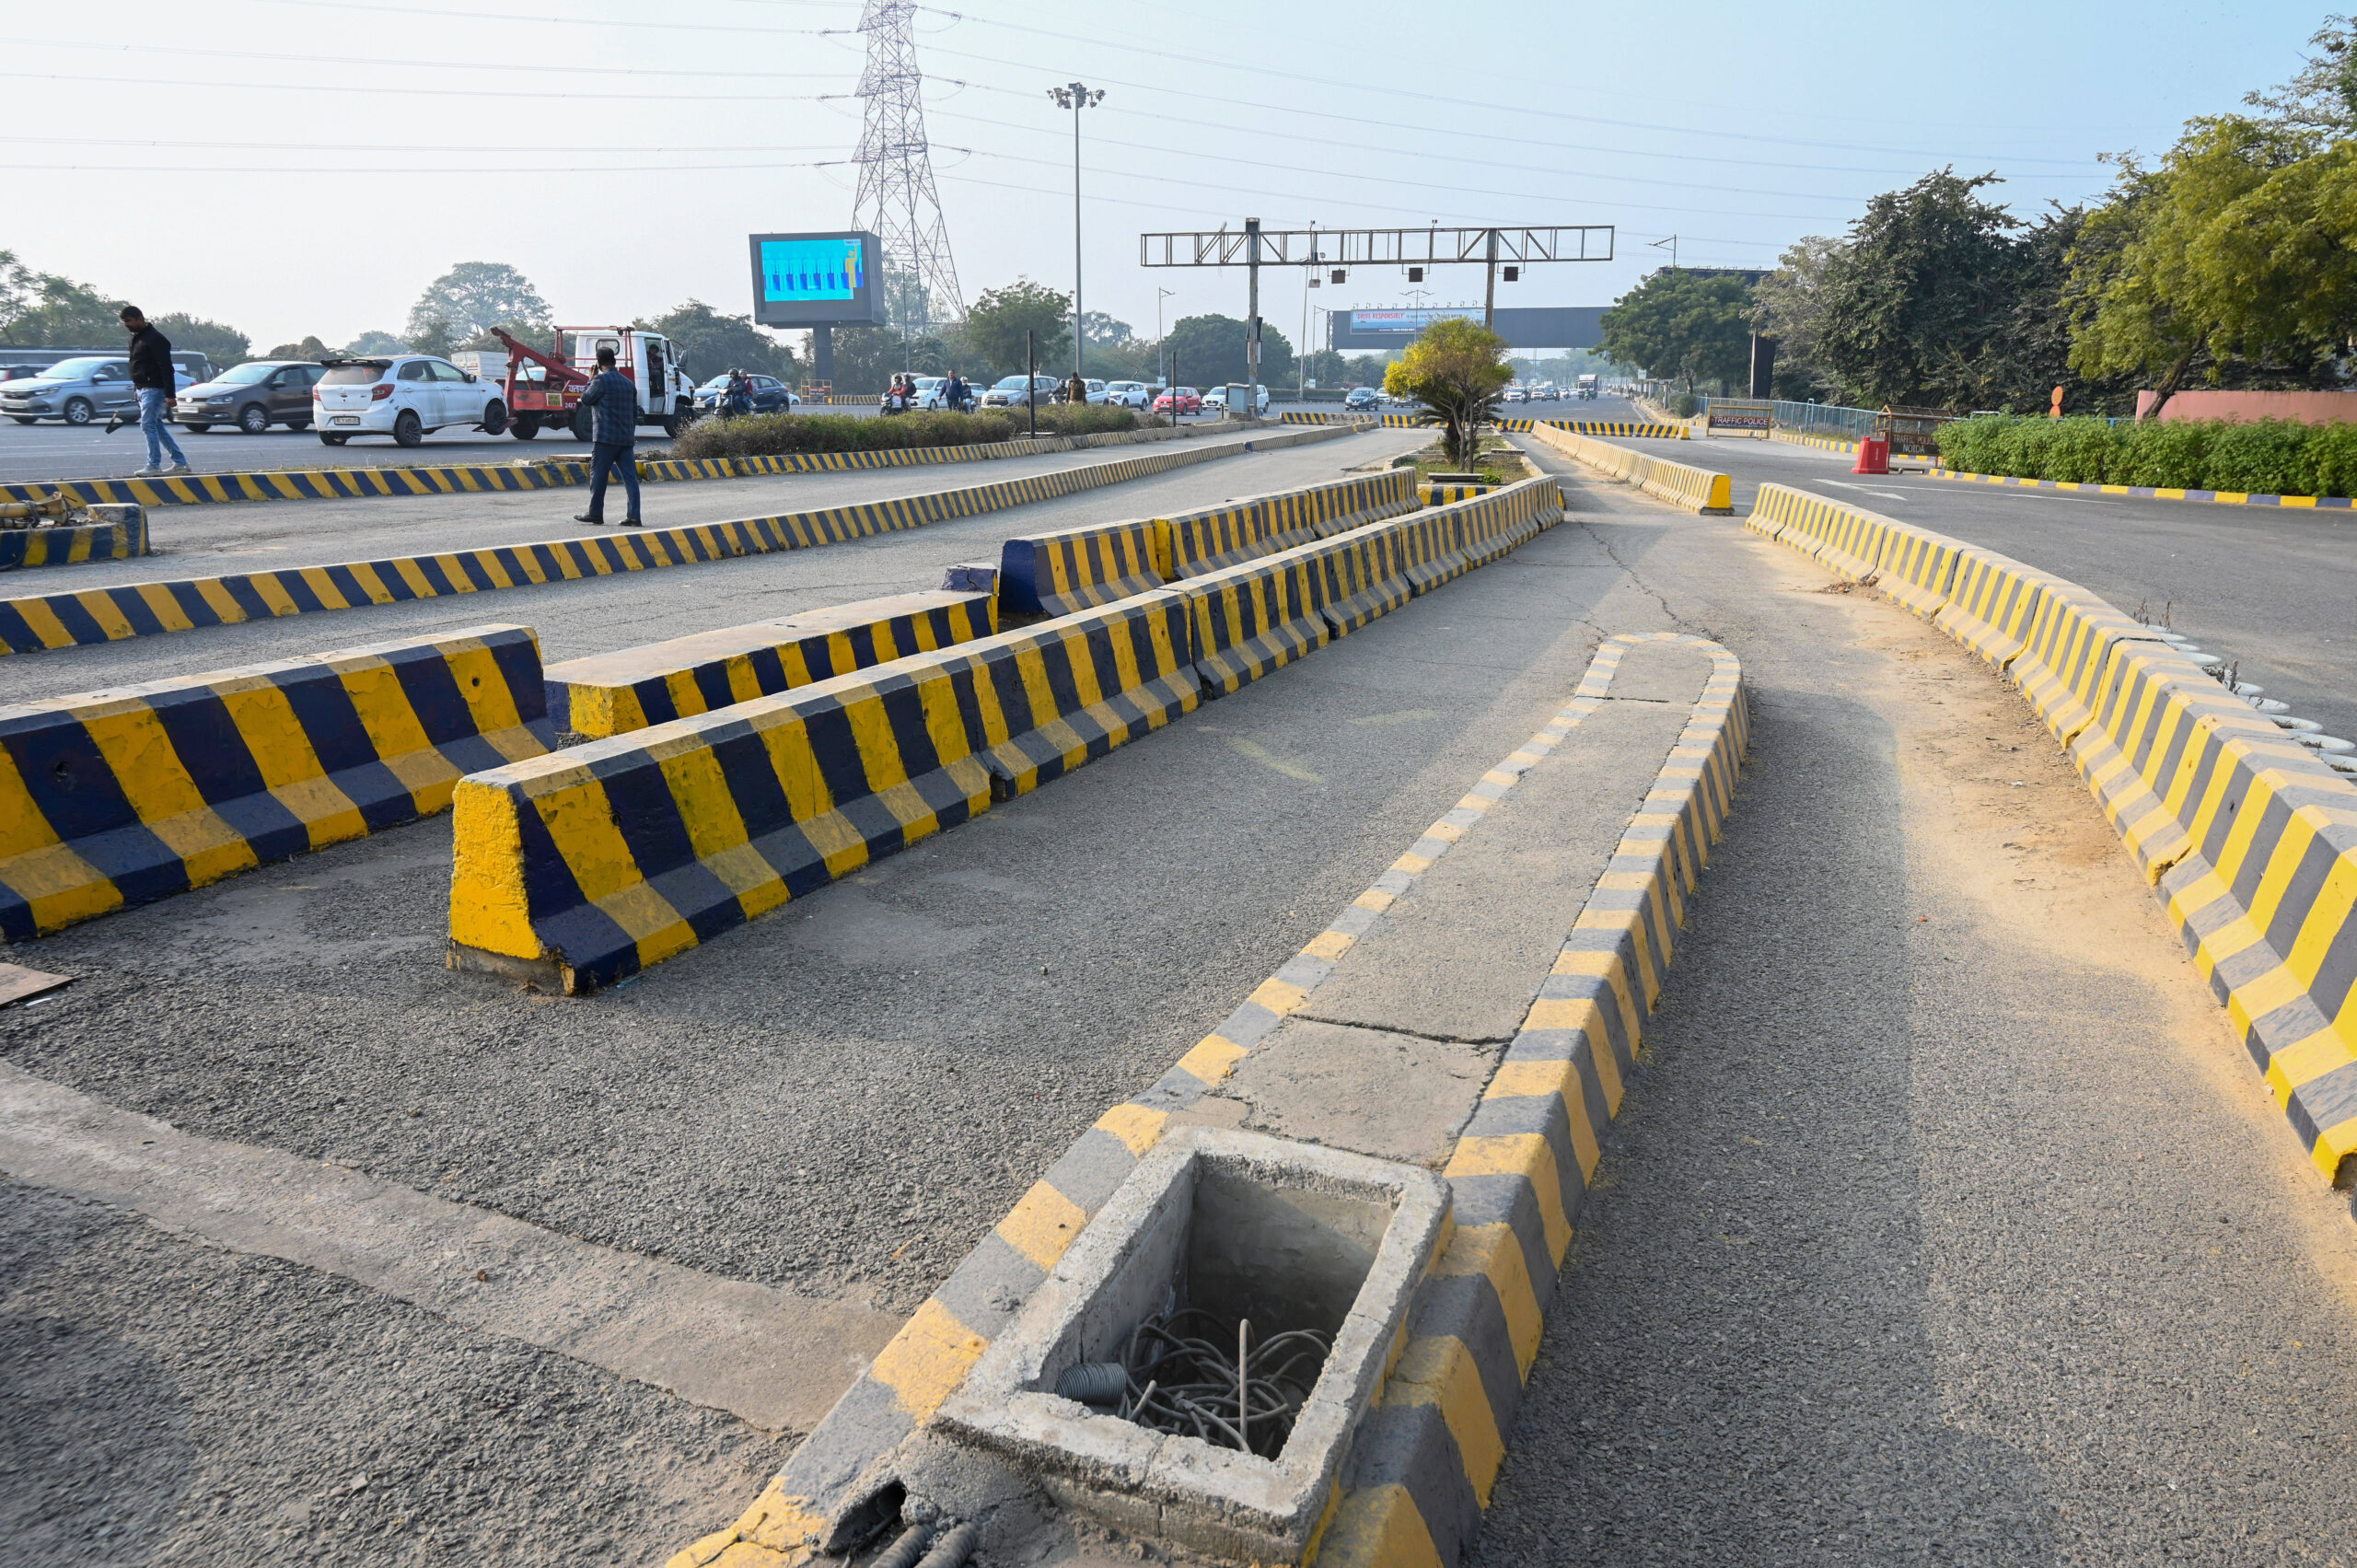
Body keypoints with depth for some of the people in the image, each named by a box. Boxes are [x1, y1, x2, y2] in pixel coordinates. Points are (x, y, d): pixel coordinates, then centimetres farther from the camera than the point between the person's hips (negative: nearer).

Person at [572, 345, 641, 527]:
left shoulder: (601, 379, -7)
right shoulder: (628, 383, 14)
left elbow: (585, 400, 1)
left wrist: (589, 382, 14)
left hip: (606, 437, -6)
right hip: (627, 438, 6)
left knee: (598, 475, 3)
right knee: (630, 476, 1)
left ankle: (595, 513, 8)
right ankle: (634, 516, -5)